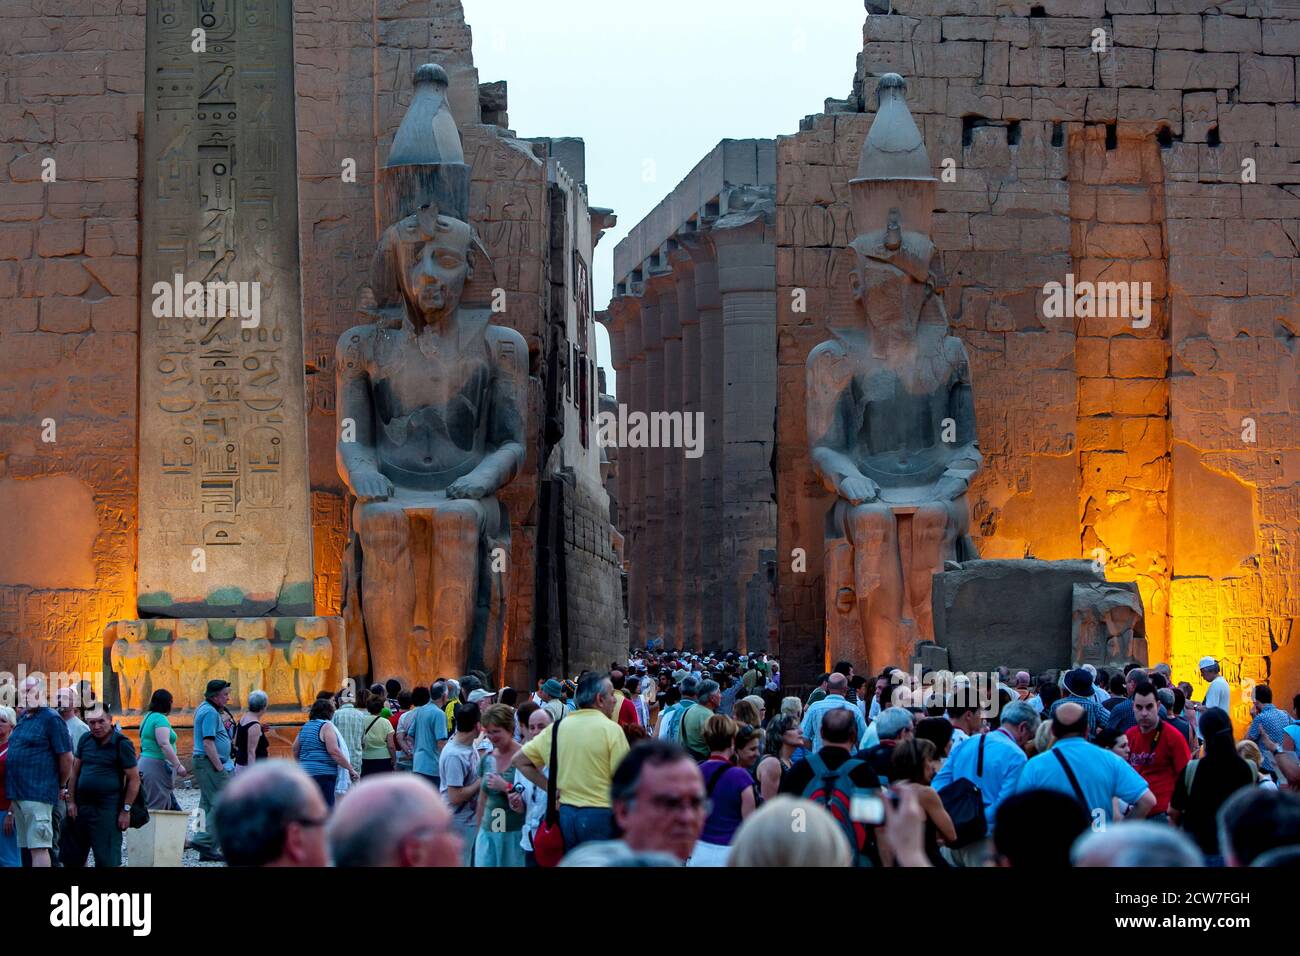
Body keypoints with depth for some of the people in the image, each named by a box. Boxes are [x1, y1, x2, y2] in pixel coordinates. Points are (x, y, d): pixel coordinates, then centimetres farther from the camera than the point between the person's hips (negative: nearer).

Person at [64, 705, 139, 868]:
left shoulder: (122, 744, -8)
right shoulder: (85, 740, 8)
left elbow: (134, 779, -9)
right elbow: (75, 771, 14)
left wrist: (126, 810, -12)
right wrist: (71, 801, 7)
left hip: (107, 809, -6)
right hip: (81, 805, 6)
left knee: (108, 860, -4)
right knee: (71, 858, 13)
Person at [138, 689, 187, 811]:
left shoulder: (148, 717, 17)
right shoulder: (160, 719, -13)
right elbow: (164, 744, -24)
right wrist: (178, 765, -24)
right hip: (157, 766, -10)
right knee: (157, 806, -9)